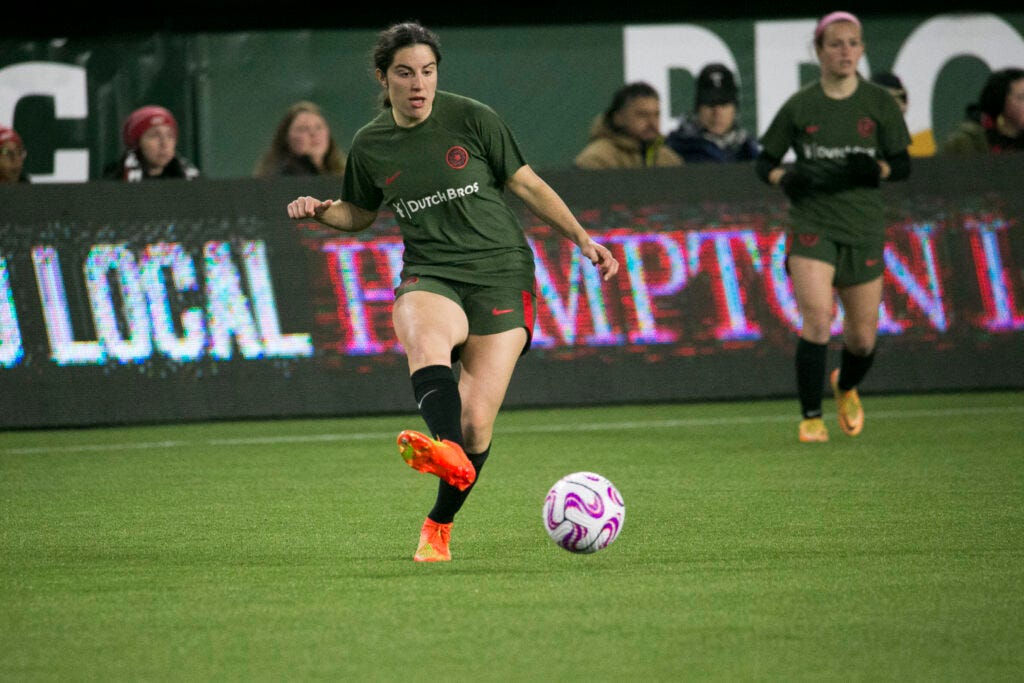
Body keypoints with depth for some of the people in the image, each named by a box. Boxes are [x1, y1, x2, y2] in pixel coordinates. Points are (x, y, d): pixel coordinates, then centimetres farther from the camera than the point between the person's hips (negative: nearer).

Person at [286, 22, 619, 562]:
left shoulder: (471, 119, -1)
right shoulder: (370, 146, 7)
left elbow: (528, 186, 8)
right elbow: (359, 213, 25)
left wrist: (584, 240, 5)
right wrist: (319, 211, 4)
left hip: (501, 274, -1)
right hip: (430, 278, 1)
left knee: (476, 422, -11)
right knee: (423, 335, -38)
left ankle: (439, 526, 13)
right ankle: (447, 453, -63)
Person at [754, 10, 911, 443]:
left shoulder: (879, 103, 4)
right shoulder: (799, 106, 2)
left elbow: (903, 164, 7)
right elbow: (765, 162, 9)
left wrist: (875, 169, -15)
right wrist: (786, 178, -13)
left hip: (864, 228, 2)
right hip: (811, 224, -2)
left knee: (863, 340, 5)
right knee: (817, 321, -20)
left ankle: (846, 387, 39)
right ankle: (810, 418, -10)